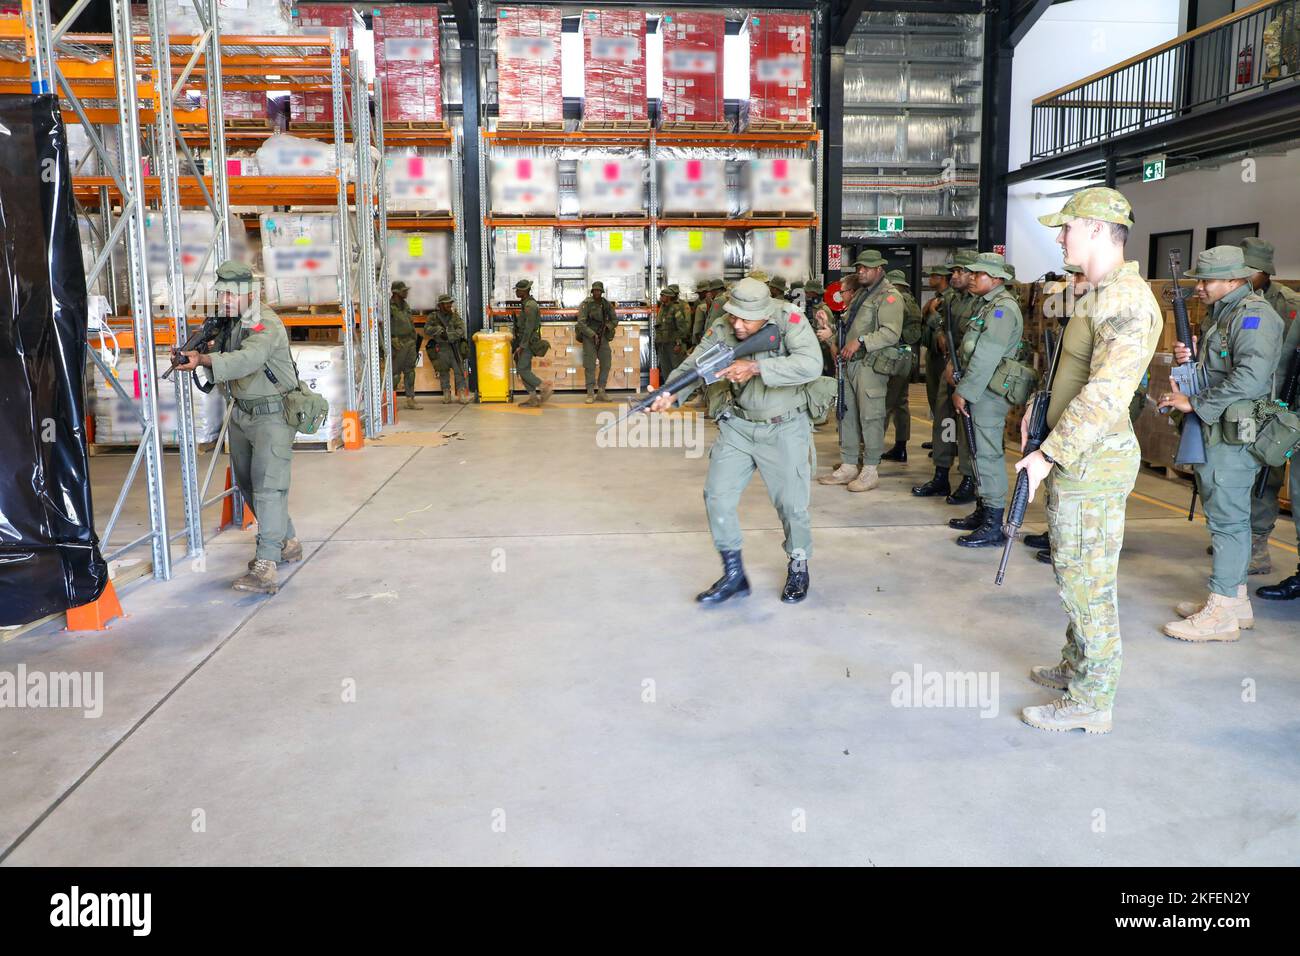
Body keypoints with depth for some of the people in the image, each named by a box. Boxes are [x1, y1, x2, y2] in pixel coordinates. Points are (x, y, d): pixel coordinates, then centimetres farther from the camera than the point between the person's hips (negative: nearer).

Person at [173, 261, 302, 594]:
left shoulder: (266, 324, -17)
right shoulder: (229, 323, 10)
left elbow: (248, 359, -35)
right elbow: (222, 367, 10)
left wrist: (203, 359, -44)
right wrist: (191, 358, -9)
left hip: (272, 414, -9)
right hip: (241, 414, 9)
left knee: (268, 486, -15)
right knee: (247, 484, 15)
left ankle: (265, 567, -19)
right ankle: (287, 543, 31)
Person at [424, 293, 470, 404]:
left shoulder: (455, 316, 5)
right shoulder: (433, 316, 4)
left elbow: (461, 330, -7)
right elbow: (427, 329, -8)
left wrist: (448, 335, -20)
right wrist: (440, 330, -22)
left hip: (455, 347, 0)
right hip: (441, 348, 0)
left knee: (459, 370, -5)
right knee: (444, 372, 5)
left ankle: (463, 395, -3)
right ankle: (446, 395, 14)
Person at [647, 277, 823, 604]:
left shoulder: (790, 322, -19)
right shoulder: (721, 330, -8)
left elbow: (811, 365, -33)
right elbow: (691, 365, -13)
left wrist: (755, 368, -36)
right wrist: (670, 395, -34)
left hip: (784, 428, -3)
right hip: (737, 426, 4)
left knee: (792, 504, 4)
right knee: (717, 496, -1)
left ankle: (798, 568, 30)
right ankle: (733, 575, 13)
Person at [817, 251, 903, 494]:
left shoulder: (889, 296, -8)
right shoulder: (860, 294, 20)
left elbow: (891, 333, -18)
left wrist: (860, 342, -21)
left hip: (870, 365, -9)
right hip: (849, 362, 9)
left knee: (870, 417, -5)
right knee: (847, 414, 11)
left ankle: (870, 471, 2)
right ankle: (848, 466, 19)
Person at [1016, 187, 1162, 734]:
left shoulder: (1128, 302, -20)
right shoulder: (1101, 295, 14)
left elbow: (1106, 393, -27)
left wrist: (1049, 454, -24)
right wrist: (1039, 408, 12)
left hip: (1090, 463, -10)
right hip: (1079, 458, 10)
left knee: (1086, 580, -1)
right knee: (1078, 572, 21)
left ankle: (1091, 702, 11)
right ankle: (1077, 667, 37)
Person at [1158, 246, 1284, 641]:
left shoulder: (1254, 315, -13)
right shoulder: (1220, 314, 18)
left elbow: (1249, 378, -24)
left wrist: (1194, 402, -18)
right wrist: (1189, 358, 5)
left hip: (1232, 435, -10)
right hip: (1211, 432, 10)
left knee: (1227, 519, -7)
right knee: (1227, 516, 15)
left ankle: (1221, 613, -3)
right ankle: (1236, 599, 24)